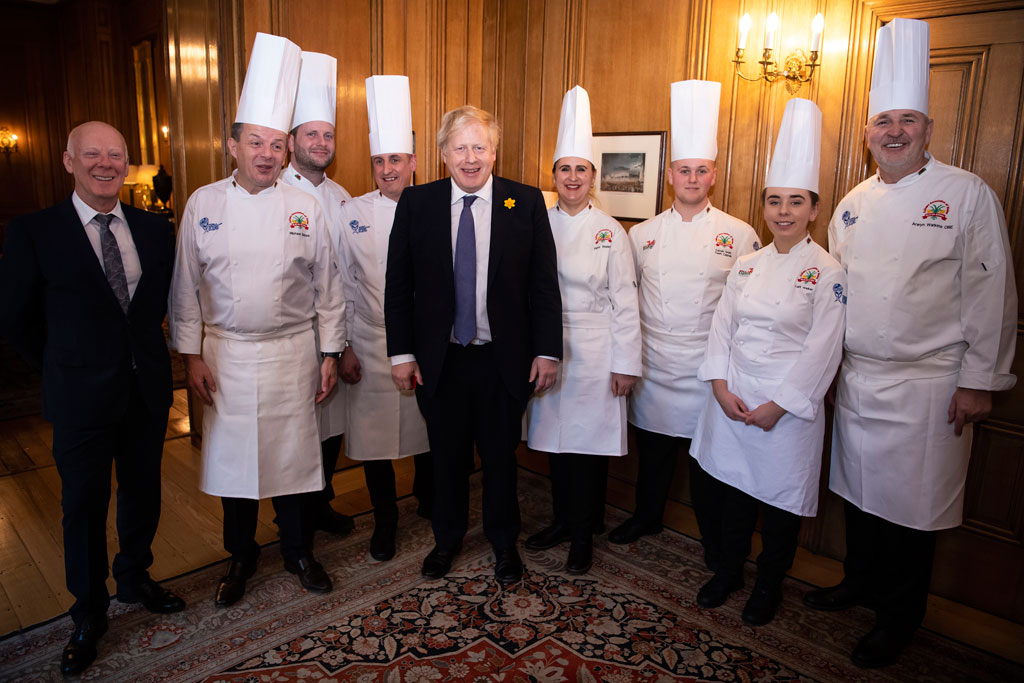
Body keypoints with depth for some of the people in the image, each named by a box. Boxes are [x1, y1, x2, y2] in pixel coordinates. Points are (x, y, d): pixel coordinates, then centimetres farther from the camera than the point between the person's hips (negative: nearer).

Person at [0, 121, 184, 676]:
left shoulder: (155, 230, 1)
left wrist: (142, 351, 8)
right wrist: (62, 369, 4)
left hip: (147, 390, 3)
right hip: (81, 398, -3)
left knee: (143, 493, 17)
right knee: (84, 505, 11)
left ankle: (134, 579, 42)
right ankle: (89, 614, 32)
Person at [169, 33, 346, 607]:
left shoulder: (305, 206, -2)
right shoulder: (204, 204, 0)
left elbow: (328, 286, 2)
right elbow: (186, 285, 4)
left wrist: (331, 354, 0)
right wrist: (192, 355, 0)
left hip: (292, 351, 0)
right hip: (225, 354, 1)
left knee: (293, 453, 8)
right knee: (232, 456, 10)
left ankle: (299, 551, 29)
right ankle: (242, 557, 32)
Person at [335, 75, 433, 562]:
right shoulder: (352, 214, 0)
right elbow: (342, 286, 2)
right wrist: (344, 348, 0)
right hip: (370, 346, 0)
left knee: (427, 429, 13)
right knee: (374, 435, 7)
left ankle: (428, 496, 42)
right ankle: (385, 521, 28)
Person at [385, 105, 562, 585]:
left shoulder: (526, 203, -3)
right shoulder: (416, 203, -1)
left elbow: (544, 283, -2)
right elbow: (398, 284, 1)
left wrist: (547, 350, -5)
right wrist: (402, 353, -3)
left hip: (503, 360, 0)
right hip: (439, 360, 1)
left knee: (500, 456, 15)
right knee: (446, 455, 16)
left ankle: (503, 542, 38)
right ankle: (447, 538, 40)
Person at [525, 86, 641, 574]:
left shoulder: (609, 232, -4)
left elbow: (624, 302, -4)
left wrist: (626, 364, -7)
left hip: (593, 352, -3)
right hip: (545, 347, 3)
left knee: (589, 442, 3)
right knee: (553, 438, 12)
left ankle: (583, 537, 21)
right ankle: (561, 519, 32)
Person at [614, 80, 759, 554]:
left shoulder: (739, 235, -2)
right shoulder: (643, 235, 4)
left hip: (708, 367, -2)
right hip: (653, 363, 2)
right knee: (653, 448, 16)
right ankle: (647, 516, 39)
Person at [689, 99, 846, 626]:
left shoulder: (827, 274, -8)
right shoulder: (746, 266, 6)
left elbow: (822, 351, -12)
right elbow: (722, 326, 5)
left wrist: (778, 406, -15)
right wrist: (720, 386, -7)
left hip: (788, 404, -4)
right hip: (731, 398, 4)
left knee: (781, 496, 9)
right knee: (731, 484, 14)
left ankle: (769, 584, 31)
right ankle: (727, 569, 35)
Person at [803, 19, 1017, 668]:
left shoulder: (968, 195, -7)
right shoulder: (853, 204, 8)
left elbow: (991, 295, -8)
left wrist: (980, 379, -10)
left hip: (928, 384, -5)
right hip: (858, 377, 5)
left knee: (913, 502, 5)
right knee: (860, 489, 17)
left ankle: (899, 619, 24)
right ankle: (860, 582, 38)